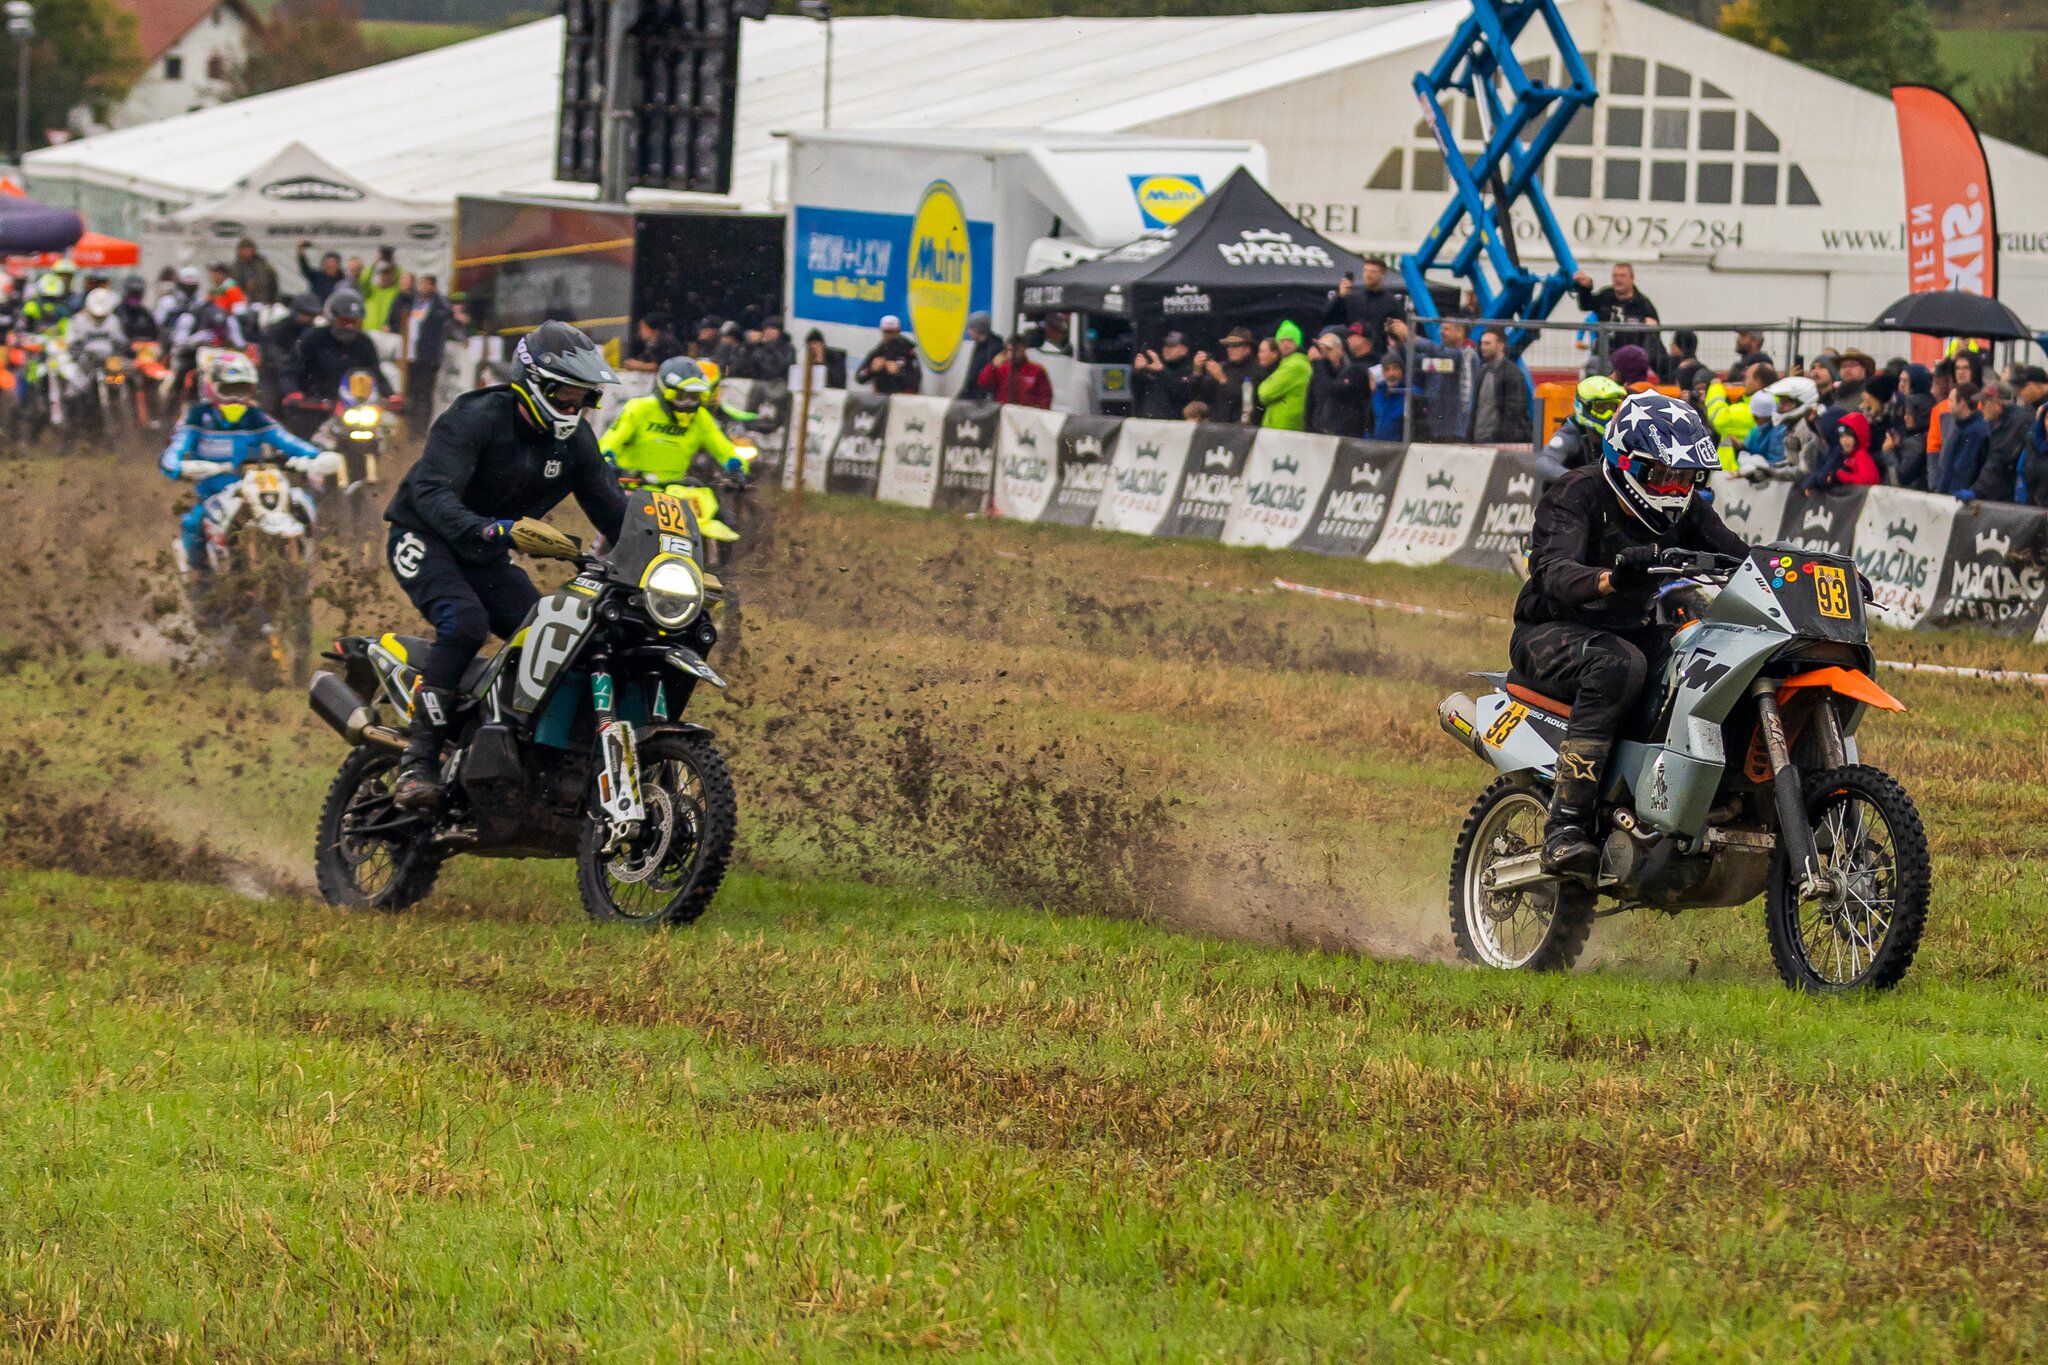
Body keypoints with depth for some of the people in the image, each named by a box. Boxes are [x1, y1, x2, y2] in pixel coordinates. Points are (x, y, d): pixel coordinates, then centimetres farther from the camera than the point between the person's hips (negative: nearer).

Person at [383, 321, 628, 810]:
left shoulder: (575, 440, -1)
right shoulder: (477, 417, -23)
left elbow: (612, 510, 3)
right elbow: (432, 493, -35)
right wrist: (488, 530, -52)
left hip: (489, 555, 7)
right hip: (425, 538, -7)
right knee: (464, 622, -33)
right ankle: (417, 761, -35)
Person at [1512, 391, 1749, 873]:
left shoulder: (1685, 510, 5)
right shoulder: (1577, 495, -15)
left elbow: (1740, 558, 1)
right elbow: (1556, 575, -31)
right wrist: (1614, 576, -52)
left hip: (1638, 635, 7)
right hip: (1551, 633, -6)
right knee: (1617, 664, -40)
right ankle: (1564, 828, -44)